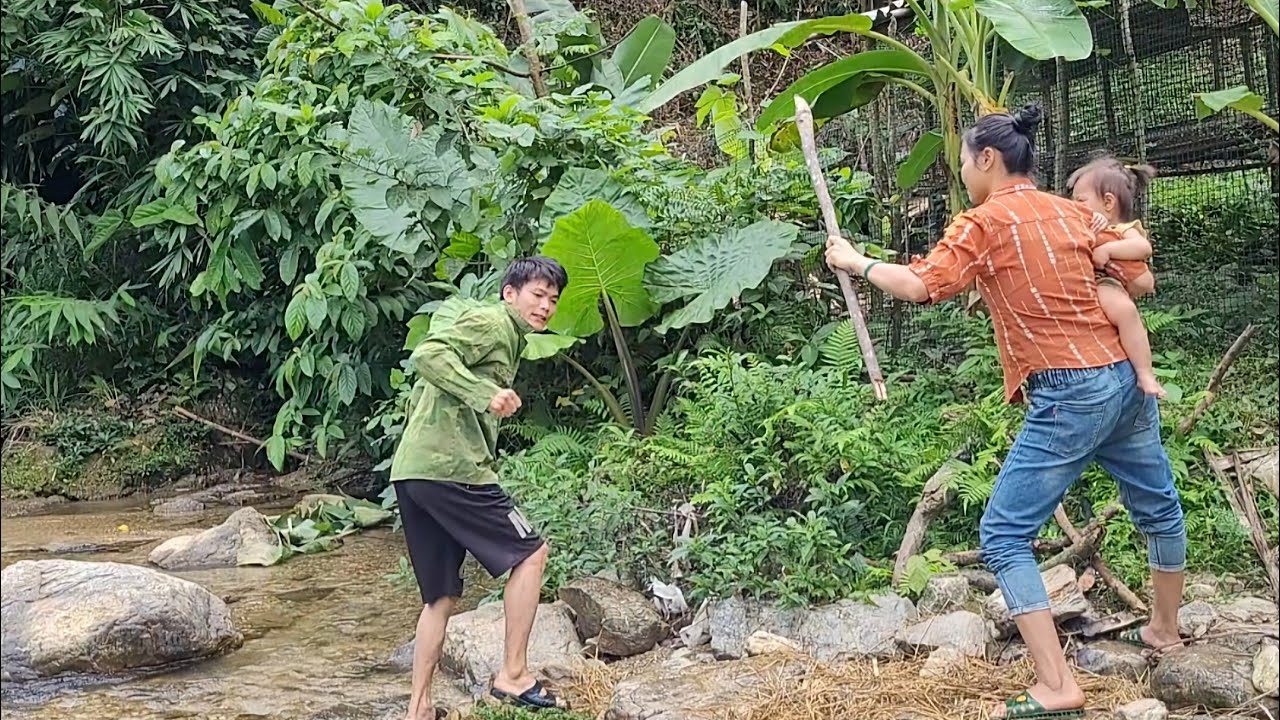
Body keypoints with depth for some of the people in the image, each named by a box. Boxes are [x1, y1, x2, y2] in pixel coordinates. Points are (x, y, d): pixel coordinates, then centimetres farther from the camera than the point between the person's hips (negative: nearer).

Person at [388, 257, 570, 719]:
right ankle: (513, 675, 1)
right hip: (448, 468, -10)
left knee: (442, 597, 14)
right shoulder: (493, 322, -3)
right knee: (530, 552, -1)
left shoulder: (507, 335, 26)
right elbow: (427, 355, -20)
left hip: (411, 473, 10)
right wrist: (486, 393, -28)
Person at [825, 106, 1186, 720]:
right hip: (1126, 378, 8)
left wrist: (857, 262, -2)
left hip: (1070, 397, -8)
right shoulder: (1075, 212, 11)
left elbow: (921, 285, -16)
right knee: (1157, 506, 25)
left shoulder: (985, 223, -7)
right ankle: (1165, 628, 47)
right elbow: (1138, 279, 11)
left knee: (1003, 536, -3)